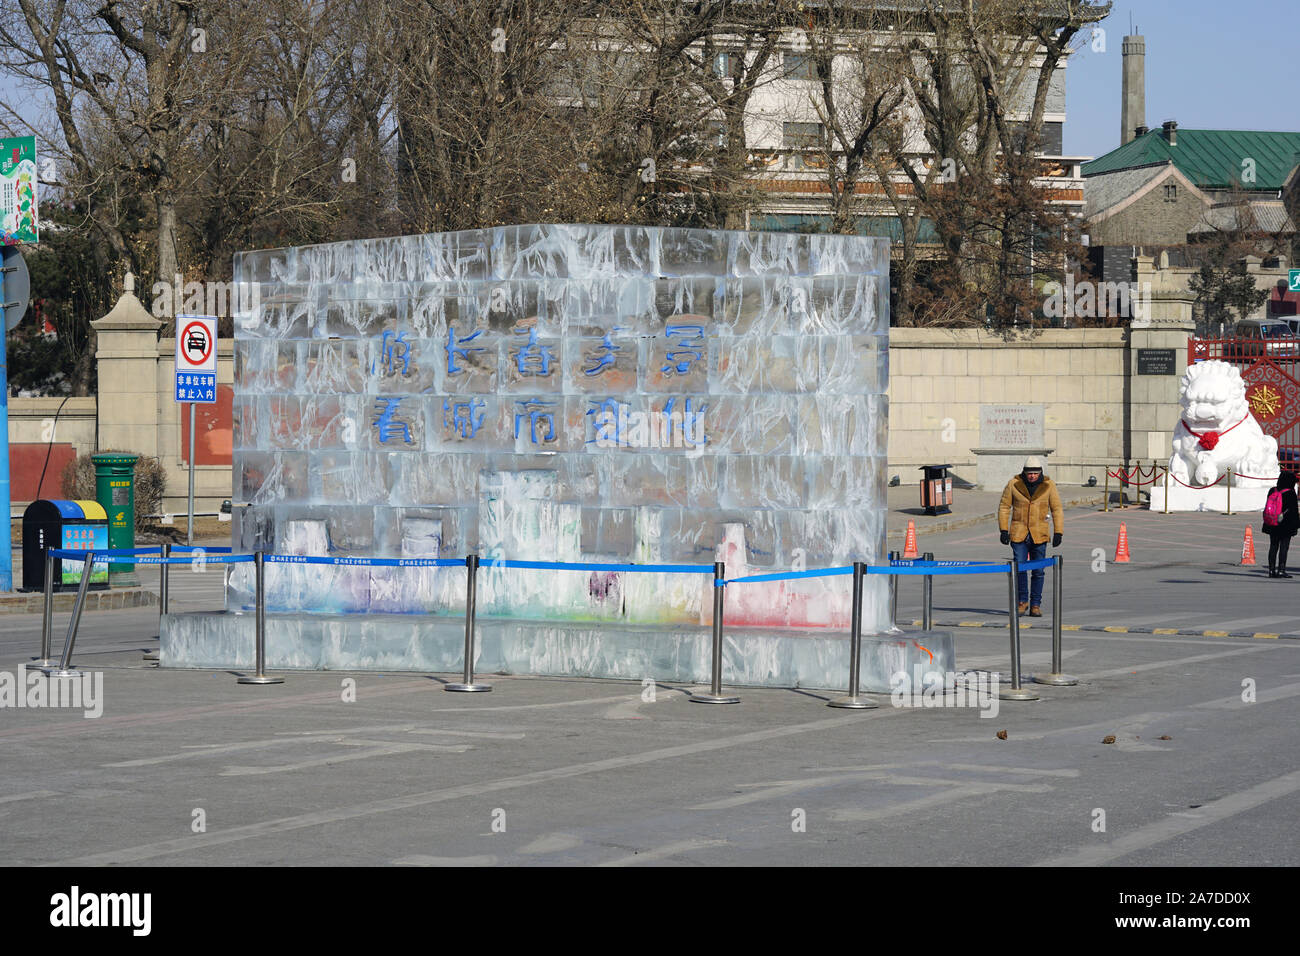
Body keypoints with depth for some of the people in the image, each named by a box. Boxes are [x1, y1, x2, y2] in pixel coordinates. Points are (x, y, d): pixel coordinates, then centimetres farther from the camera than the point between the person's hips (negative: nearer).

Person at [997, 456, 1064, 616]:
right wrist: (1004, 530, -1)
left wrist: (1058, 533, -4)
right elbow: (1004, 506, 5)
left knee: (1038, 571, 2)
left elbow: (1056, 509, 3)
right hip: (1018, 535, 0)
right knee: (1019, 569, -4)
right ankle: (1022, 602, 13)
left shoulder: (1048, 485, -1)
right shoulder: (1014, 484, -3)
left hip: (1039, 536, 0)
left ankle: (1035, 605, 10)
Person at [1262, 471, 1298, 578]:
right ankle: (1281, 570, -6)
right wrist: (1296, 524, -1)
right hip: (1286, 525, -5)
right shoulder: (1291, 493, -11)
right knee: (1283, 547, -2)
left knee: (1273, 547, 9)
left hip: (1273, 525, 5)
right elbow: (1293, 510, -9)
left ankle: (1272, 570, 9)